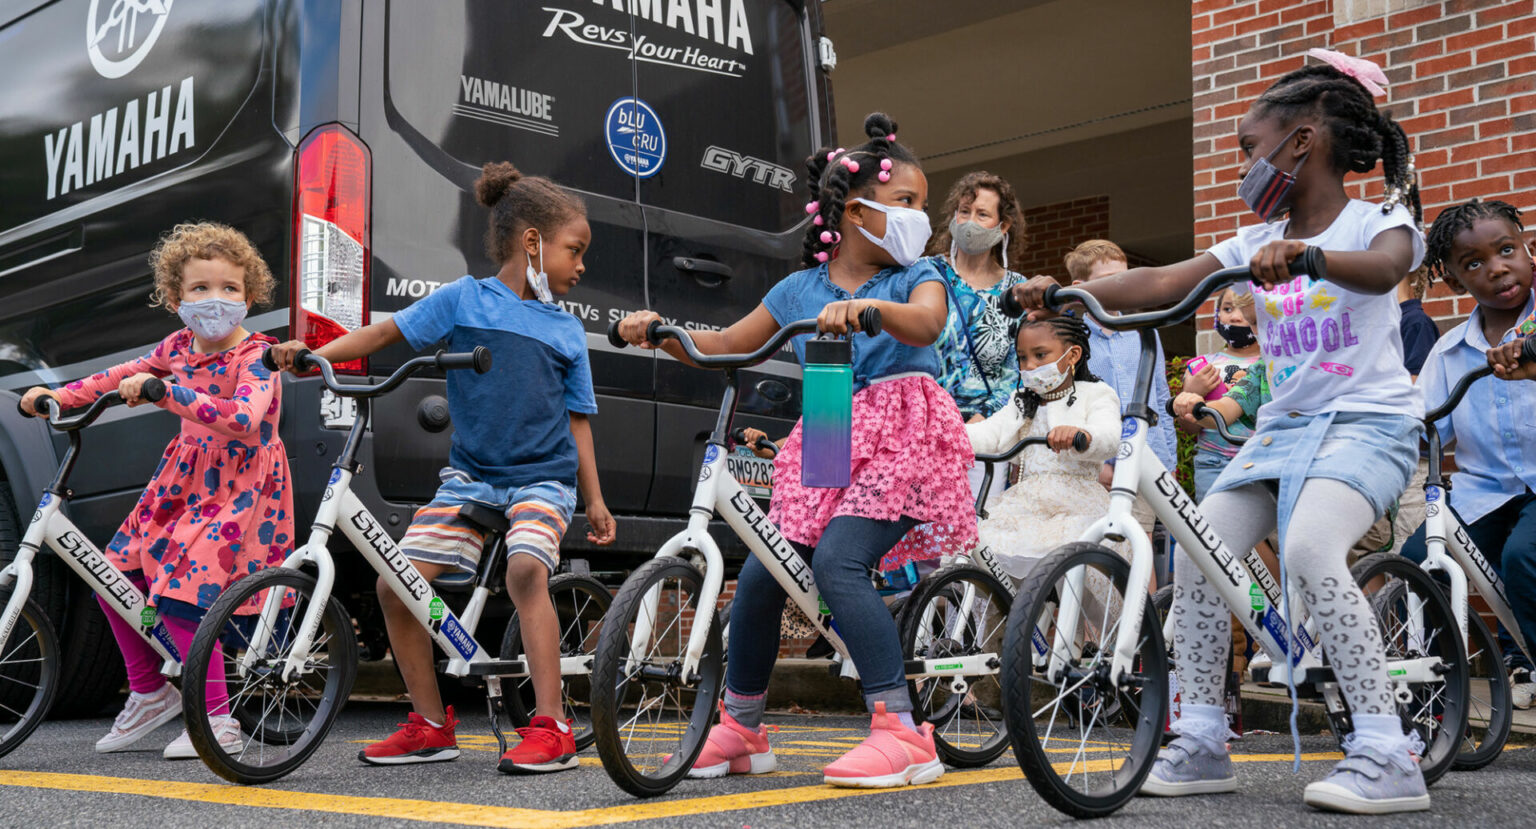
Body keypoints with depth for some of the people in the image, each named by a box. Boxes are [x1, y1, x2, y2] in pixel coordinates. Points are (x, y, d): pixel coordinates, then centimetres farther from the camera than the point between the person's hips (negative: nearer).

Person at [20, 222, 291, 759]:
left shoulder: (254, 357, -17)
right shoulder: (180, 347, 4)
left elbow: (241, 419, -35)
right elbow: (123, 377, 19)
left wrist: (163, 390, -38)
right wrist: (58, 396, 9)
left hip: (240, 489, -8)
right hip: (186, 480, 8)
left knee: (178, 594, -17)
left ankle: (219, 723, -6)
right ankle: (150, 694, 25)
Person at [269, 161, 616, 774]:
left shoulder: (566, 331, 11)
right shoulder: (463, 299, 6)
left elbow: (577, 420, 13)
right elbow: (390, 331, 3)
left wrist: (595, 500, 7)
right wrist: (313, 354, -10)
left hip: (542, 477, -1)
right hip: (470, 475, 1)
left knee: (525, 569, -29)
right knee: (396, 584, -9)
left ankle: (551, 727, -25)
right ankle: (430, 724, 8)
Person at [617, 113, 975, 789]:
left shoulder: (915, 276, 4)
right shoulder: (801, 287, 12)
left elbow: (926, 323, -20)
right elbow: (726, 347, 17)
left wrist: (869, 306, -40)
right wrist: (659, 330, 0)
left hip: (900, 438, -4)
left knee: (837, 561, -25)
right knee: (761, 572, -6)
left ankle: (901, 732, -21)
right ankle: (741, 729, 14)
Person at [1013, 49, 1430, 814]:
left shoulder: (1376, 220, -4)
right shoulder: (1258, 243, 11)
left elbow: (1384, 268, -30)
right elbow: (1159, 284, -2)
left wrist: (1305, 254, -49)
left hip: (1368, 419, -6)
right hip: (1283, 425, 7)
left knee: (1308, 549, -30)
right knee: (1196, 551, -8)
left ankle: (1387, 754, -24)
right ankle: (1201, 742, 3)